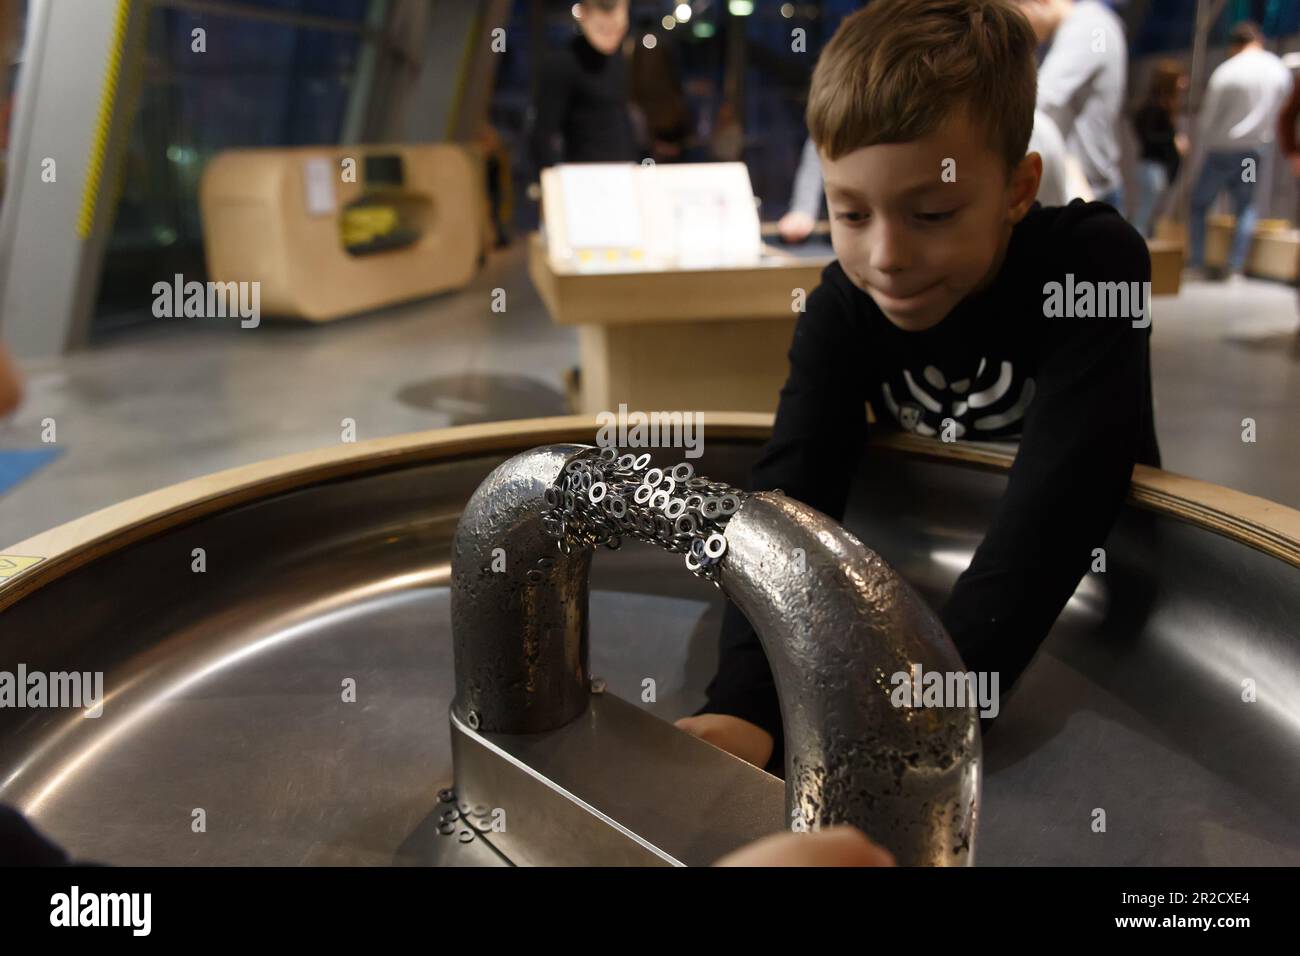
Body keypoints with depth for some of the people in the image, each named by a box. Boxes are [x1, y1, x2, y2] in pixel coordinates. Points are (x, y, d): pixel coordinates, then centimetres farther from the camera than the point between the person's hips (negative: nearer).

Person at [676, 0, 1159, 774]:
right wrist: (744, 706, -45)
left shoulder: (1096, 264, -24)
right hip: (930, 580, 3)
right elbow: (790, 496, -28)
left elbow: (1052, 514, -35)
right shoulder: (844, 307, -15)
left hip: (1091, 588, -2)